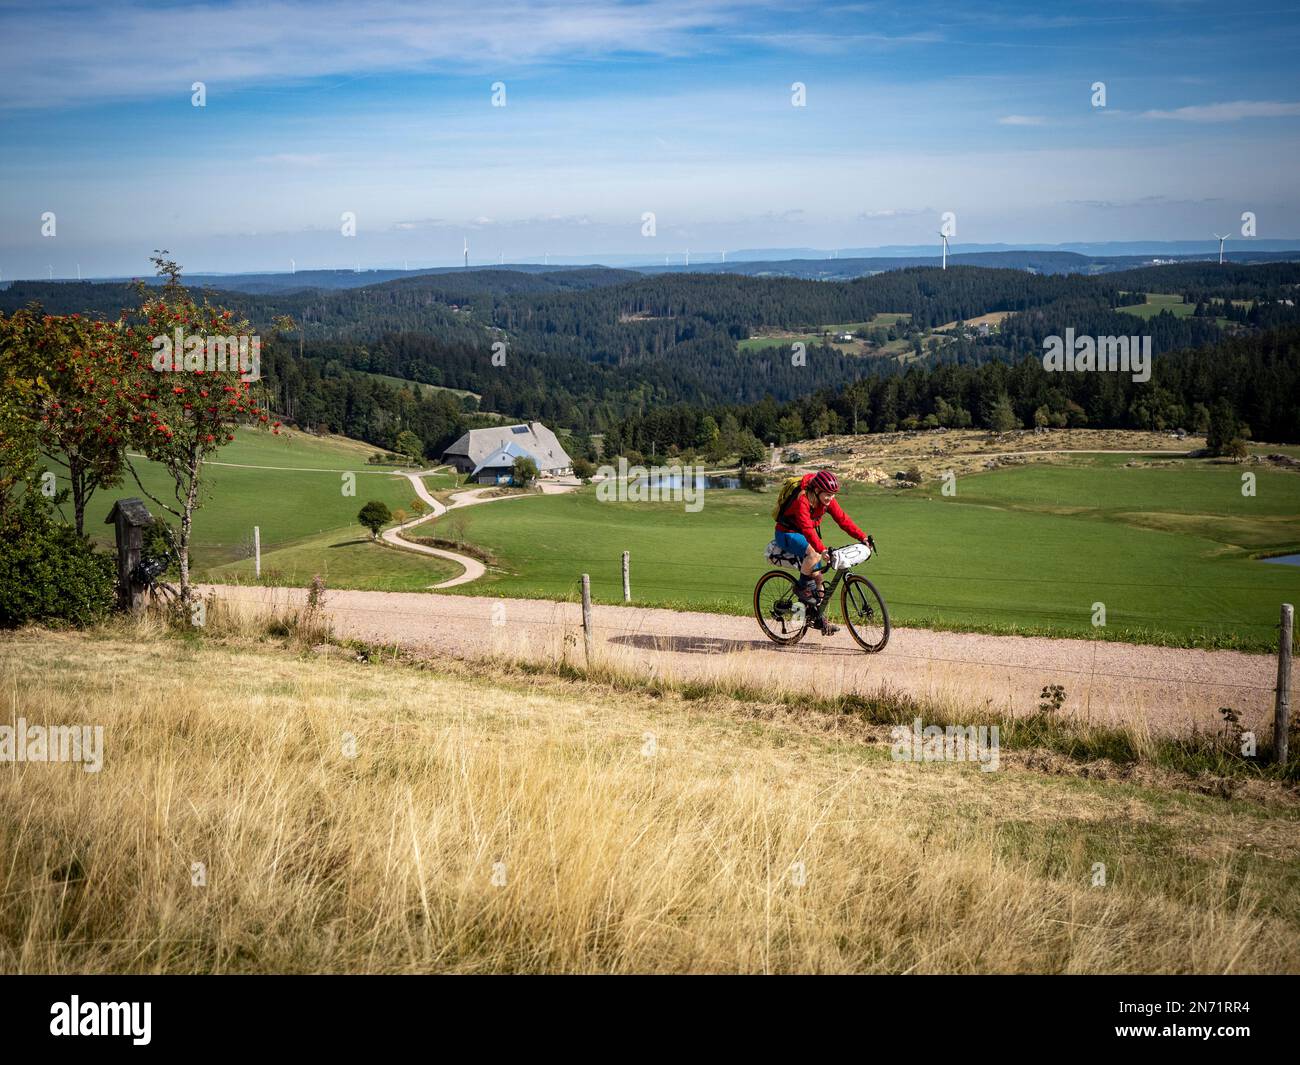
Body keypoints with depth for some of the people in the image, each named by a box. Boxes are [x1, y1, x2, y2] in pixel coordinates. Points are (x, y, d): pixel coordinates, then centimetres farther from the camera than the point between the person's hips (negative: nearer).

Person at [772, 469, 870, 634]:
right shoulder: (802, 500, -31)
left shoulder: (827, 500, -8)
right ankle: (802, 588, -13)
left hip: (803, 534, 8)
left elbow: (842, 519, -8)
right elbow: (807, 528, -40)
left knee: (817, 575, 2)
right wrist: (822, 550, -51)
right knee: (814, 554, -35)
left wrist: (862, 537, -17)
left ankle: (818, 617, 10)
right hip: (787, 534, -8)